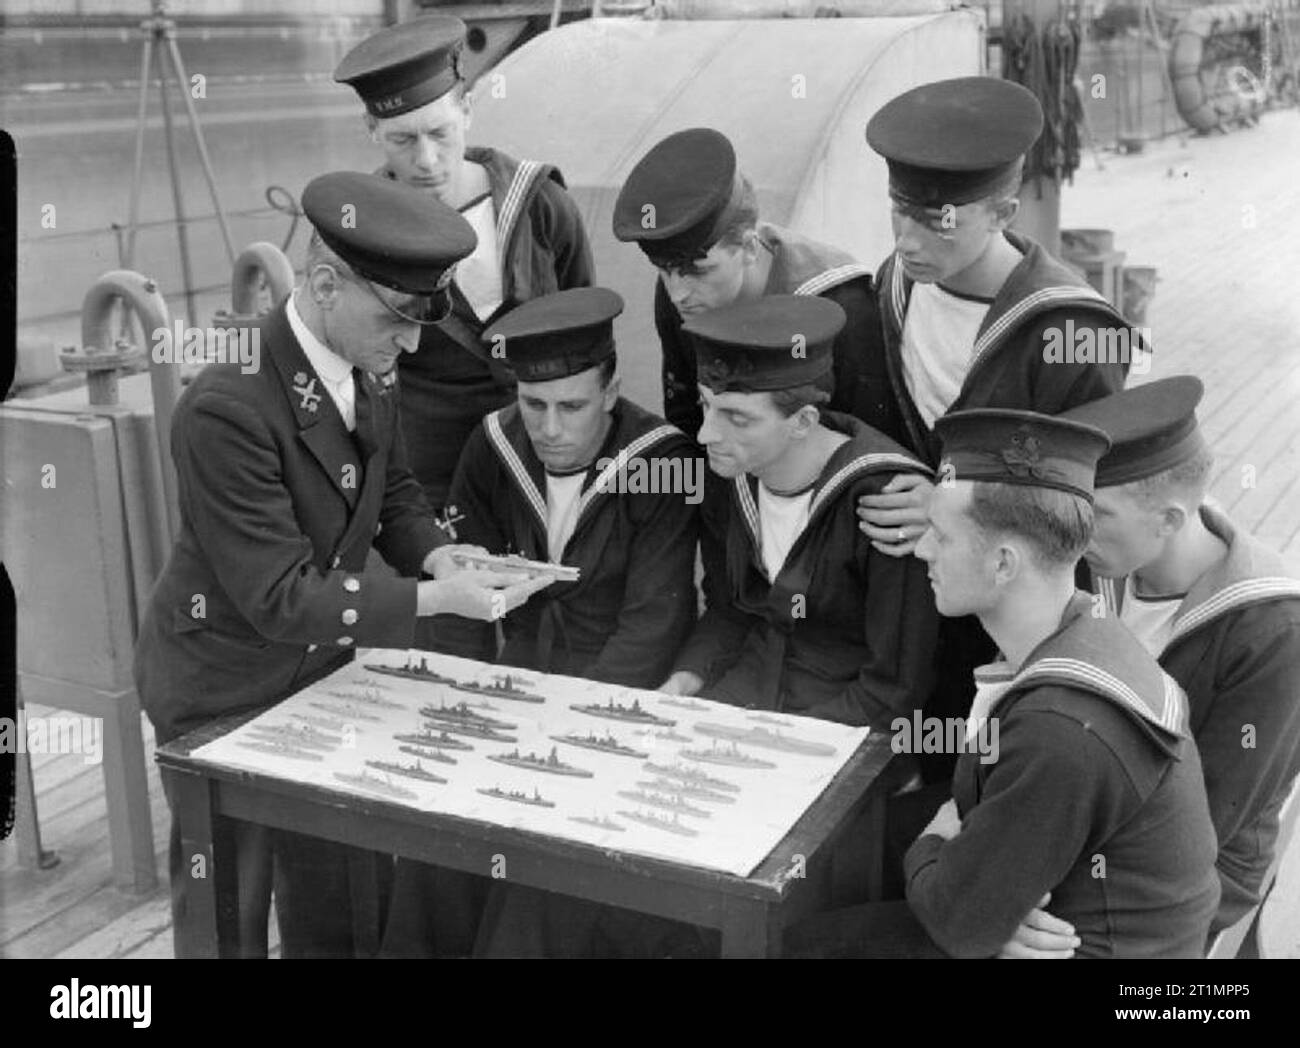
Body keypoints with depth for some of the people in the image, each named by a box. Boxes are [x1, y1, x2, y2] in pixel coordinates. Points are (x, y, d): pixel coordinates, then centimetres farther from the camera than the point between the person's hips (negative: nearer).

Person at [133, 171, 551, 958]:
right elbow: (278, 597, -29)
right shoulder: (229, 407, -31)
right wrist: (438, 598, -32)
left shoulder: (367, 369, -8)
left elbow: (393, 492, 8)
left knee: (333, 901, 19)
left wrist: (438, 554, -12)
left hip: (320, 666, 6)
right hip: (224, 687, -6)